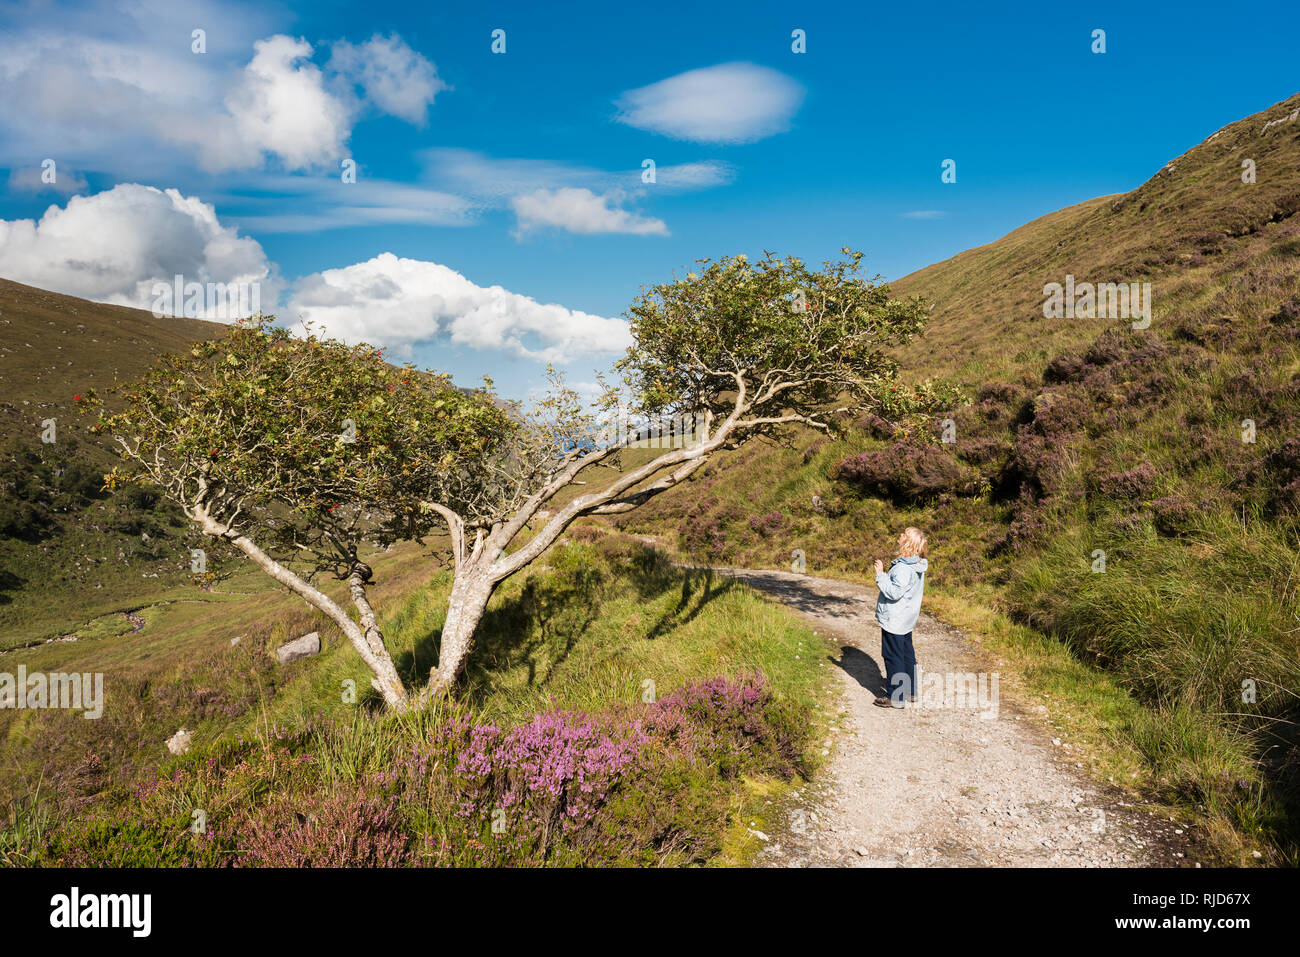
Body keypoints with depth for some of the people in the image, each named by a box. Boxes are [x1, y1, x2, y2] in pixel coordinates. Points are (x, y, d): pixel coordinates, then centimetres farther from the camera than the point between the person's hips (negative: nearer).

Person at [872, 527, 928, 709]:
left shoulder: (903, 568, -25)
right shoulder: (917, 565, 6)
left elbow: (894, 593, -26)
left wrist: (880, 575, -21)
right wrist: (887, 572, 9)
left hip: (894, 621, -10)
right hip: (907, 619, 10)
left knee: (893, 656, -1)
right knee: (907, 654, 19)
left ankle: (896, 697, 6)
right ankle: (911, 690, 30)